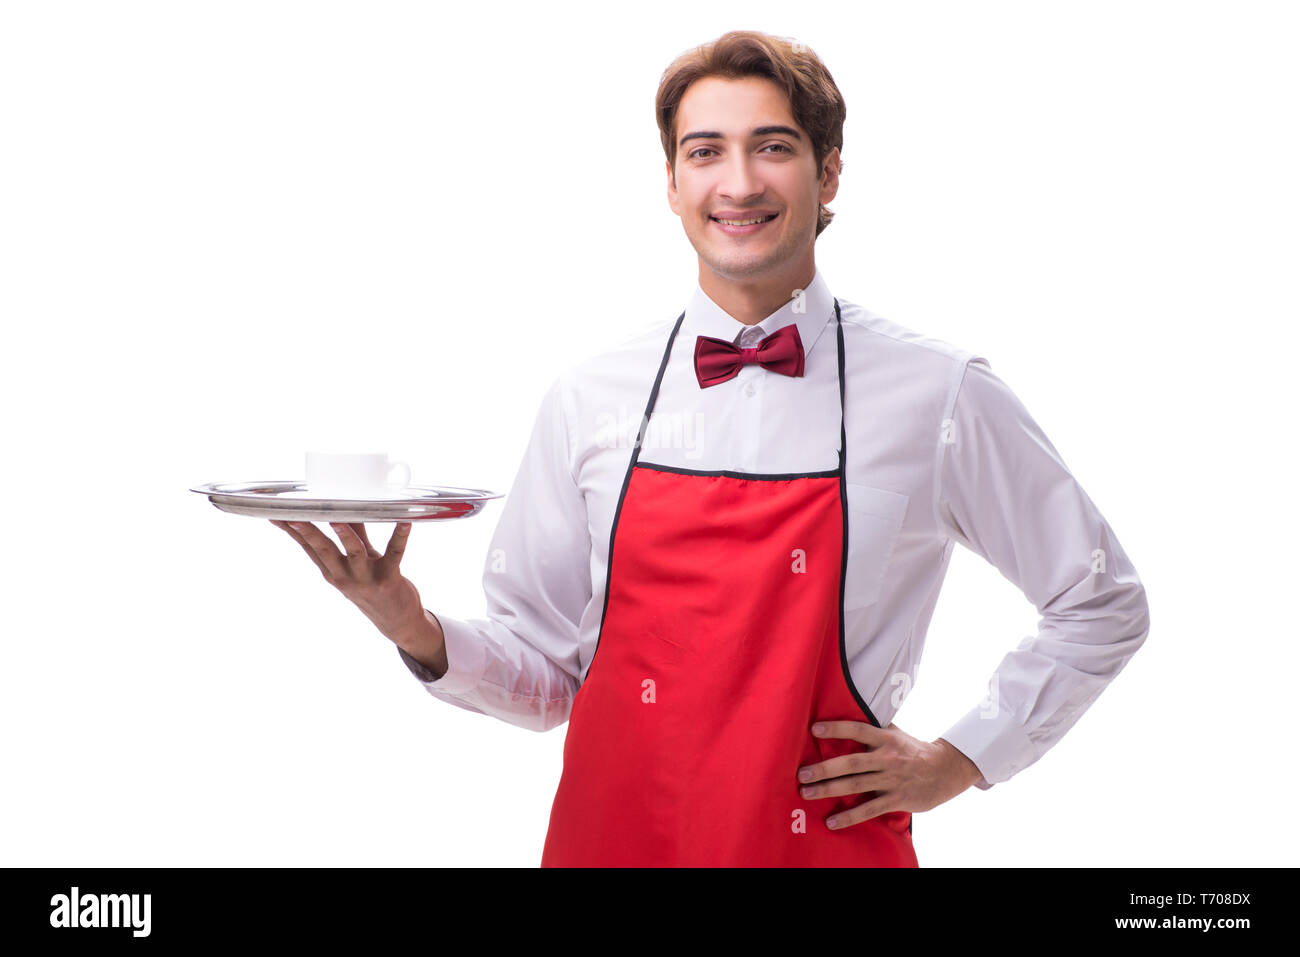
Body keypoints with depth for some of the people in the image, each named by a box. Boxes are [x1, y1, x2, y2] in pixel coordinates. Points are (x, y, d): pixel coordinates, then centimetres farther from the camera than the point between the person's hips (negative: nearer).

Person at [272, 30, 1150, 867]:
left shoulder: (940, 393, -6)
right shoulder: (587, 401, 0)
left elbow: (1104, 604, 6)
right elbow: (546, 678, 4)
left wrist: (960, 760, 0)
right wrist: (420, 634, -14)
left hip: (830, 843, -1)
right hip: (610, 840, 2)